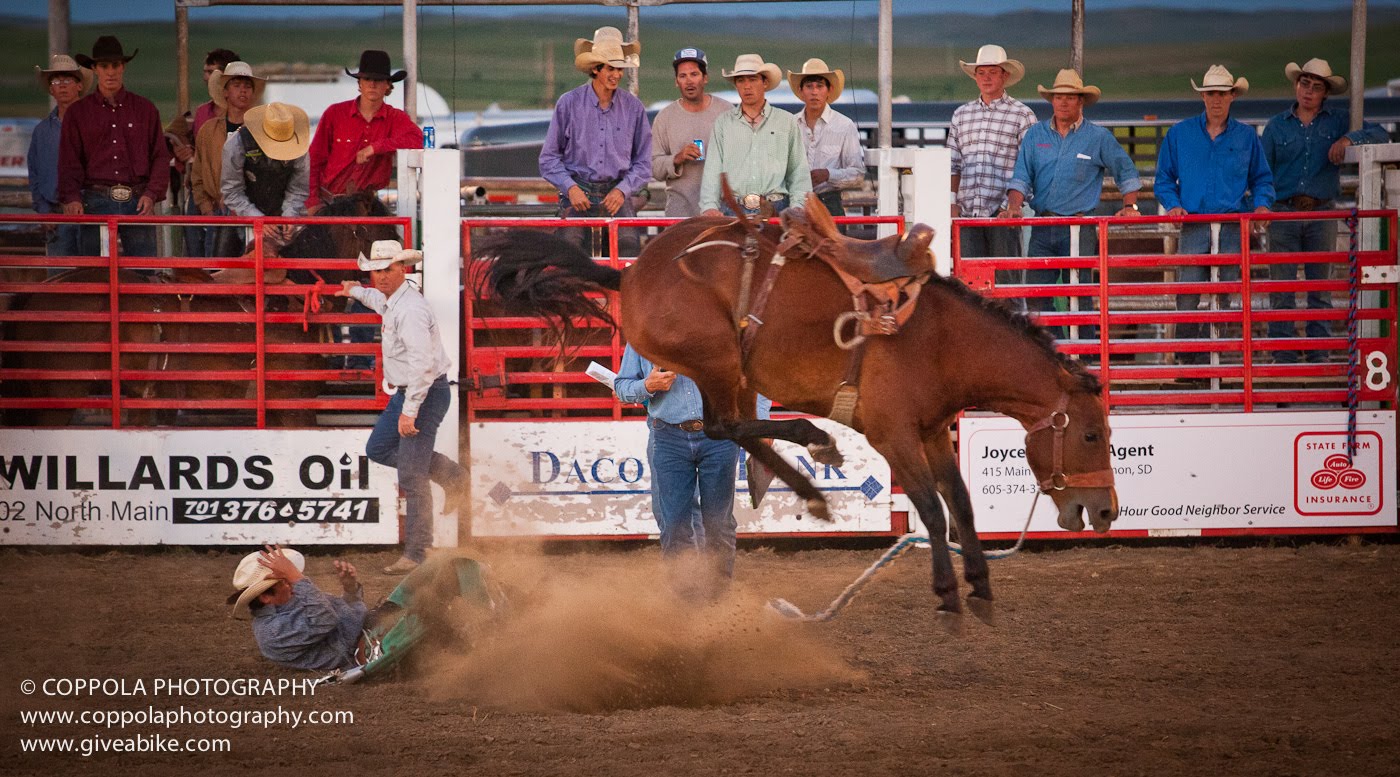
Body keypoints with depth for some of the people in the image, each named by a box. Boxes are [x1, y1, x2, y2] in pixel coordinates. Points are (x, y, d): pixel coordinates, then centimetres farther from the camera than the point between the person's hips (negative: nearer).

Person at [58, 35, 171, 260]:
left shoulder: (145, 109, 13)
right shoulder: (78, 112, 11)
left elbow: (161, 157, 10)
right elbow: (69, 162, 6)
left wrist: (152, 194, -4)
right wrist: (72, 198, -10)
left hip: (138, 202, 1)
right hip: (96, 203, -1)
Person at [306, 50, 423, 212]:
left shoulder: (396, 118, 5)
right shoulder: (334, 114, 6)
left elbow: (417, 140, -15)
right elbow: (315, 160, 8)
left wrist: (374, 148, -18)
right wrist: (312, 202, -2)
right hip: (329, 200, 0)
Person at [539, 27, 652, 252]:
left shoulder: (633, 107, 7)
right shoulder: (569, 103, 1)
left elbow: (643, 163, 10)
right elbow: (549, 158, 5)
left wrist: (622, 190, -7)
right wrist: (570, 187, -10)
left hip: (617, 196, 2)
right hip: (578, 196, -1)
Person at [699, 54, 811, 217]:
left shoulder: (788, 122, 14)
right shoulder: (723, 123, 15)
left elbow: (799, 173, 13)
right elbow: (712, 171, 9)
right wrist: (709, 207, -6)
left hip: (776, 210, 0)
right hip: (733, 210, 0)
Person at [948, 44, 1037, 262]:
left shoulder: (1021, 115, 3)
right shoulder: (961, 115, 17)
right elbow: (953, 166, 18)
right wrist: (953, 203, 7)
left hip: (1004, 212, -4)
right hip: (969, 212, 4)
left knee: (1006, 277, -6)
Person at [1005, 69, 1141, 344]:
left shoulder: (1099, 137, 4)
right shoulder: (1036, 135, 10)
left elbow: (1126, 172, 13)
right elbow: (1021, 176, 5)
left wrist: (1130, 206, 2)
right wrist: (1014, 206, -12)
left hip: (1080, 227, -3)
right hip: (1043, 228, 3)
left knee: (1080, 298, -4)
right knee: (1036, 296, -2)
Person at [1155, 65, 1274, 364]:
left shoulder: (1246, 137, 12)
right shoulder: (1179, 134, 11)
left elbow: (1261, 179, 18)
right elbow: (1164, 180, 14)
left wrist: (1261, 204, -1)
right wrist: (1172, 205, -4)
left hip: (1233, 230, 0)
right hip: (1194, 229, 0)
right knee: (1186, 299, -10)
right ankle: (1187, 361, -5)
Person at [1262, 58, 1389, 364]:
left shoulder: (1339, 121, 9)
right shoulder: (1277, 126, 10)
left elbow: (1379, 135, 0)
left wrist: (1349, 139, -17)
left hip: (1322, 214, 0)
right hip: (1284, 213, 0)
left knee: (1320, 289, 2)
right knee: (1281, 289, -4)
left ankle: (1319, 356, 6)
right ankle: (1284, 357, -1)